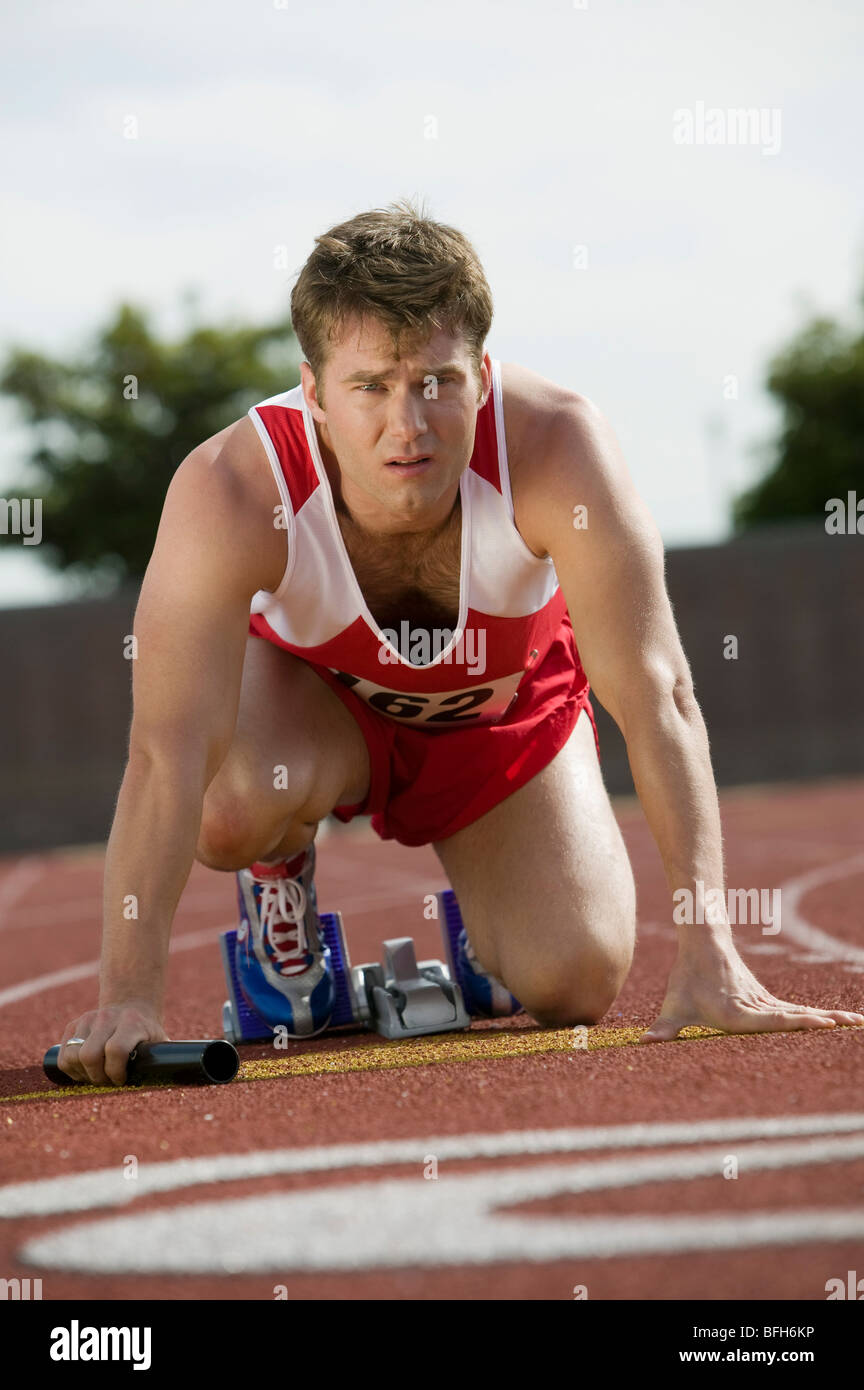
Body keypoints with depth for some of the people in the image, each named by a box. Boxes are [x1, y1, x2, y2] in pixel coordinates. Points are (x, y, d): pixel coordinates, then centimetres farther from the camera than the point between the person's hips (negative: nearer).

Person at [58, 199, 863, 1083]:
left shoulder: (557, 449, -37)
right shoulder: (228, 496, -38)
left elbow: (656, 697, -36)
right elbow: (168, 753, -39)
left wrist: (707, 955, -42)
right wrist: (127, 996, -47)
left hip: (505, 701, 1)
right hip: (312, 695, -1)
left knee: (577, 984, -14)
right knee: (232, 804, -35)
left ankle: (484, 921, 23)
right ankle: (278, 908, 3)